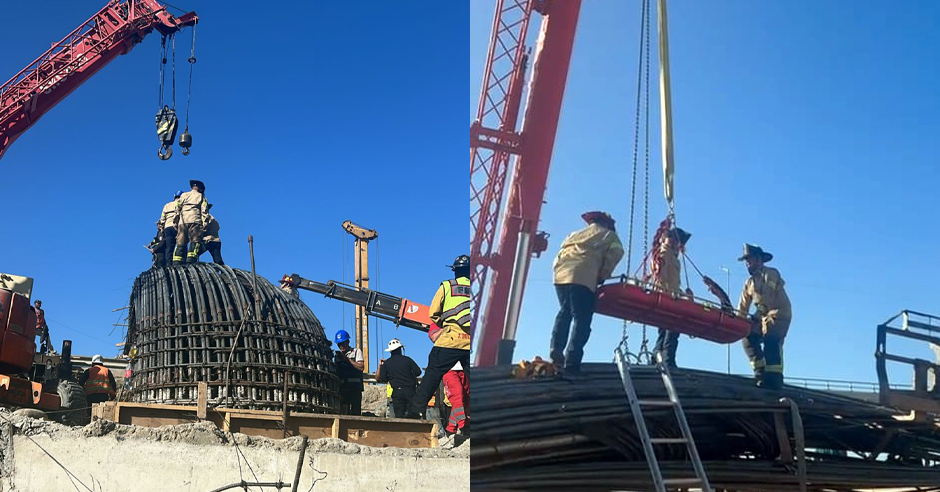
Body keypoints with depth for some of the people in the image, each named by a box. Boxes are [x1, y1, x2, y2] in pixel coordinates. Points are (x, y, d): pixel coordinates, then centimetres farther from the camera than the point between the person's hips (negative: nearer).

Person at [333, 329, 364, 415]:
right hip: (342, 388, 3)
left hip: (355, 387, -3)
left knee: (356, 411, -7)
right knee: (344, 412, -2)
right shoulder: (337, 355, 18)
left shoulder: (356, 351, 9)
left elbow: (360, 367, -4)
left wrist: (347, 359, -8)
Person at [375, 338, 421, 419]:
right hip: (410, 390, -1)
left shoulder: (386, 363, 6)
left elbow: (379, 378, 5)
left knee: (399, 415, 0)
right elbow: (418, 372, 2)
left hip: (397, 392, 1)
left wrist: (379, 366, 14)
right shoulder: (407, 359, 4)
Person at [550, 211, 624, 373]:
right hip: (583, 277, -5)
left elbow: (561, 253, 25)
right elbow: (616, 252, 3)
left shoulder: (575, 234, 35)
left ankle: (556, 350, 7)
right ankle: (572, 360, -15)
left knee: (564, 312, 20)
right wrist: (603, 275, 9)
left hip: (561, 275, 5)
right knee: (582, 319, -5)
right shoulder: (609, 235, 21)